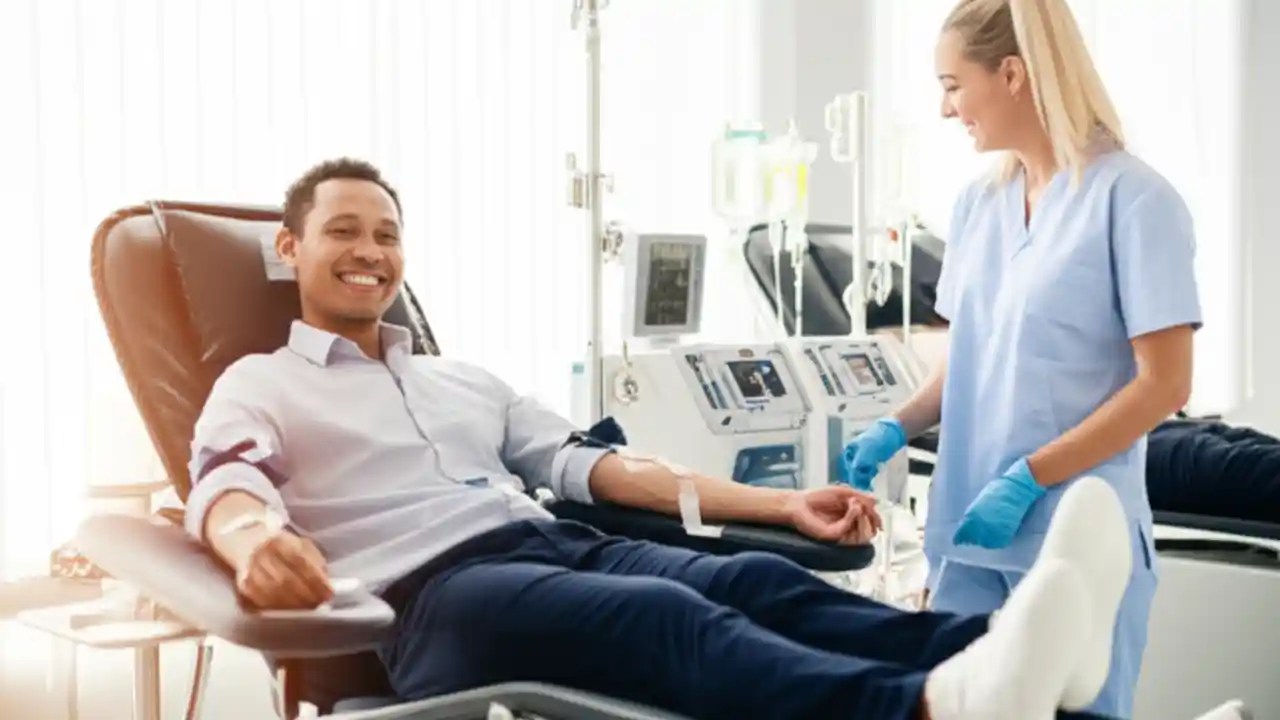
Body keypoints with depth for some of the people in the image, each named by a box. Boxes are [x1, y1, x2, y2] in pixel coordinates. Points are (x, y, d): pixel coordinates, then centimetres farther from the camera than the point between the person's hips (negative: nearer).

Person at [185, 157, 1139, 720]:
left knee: (756, 580, -26)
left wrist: (780, 502, 13)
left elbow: (595, 467, 23)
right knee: (664, 614, -37)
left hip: (561, 549, 6)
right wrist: (257, 536, -34)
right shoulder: (258, 387, 18)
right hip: (433, 593, -5)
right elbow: (224, 490, -4)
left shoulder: (467, 379, 31)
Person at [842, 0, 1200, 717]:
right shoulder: (978, 203, 9)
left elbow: (1163, 385, -12)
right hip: (973, 531, 6)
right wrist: (898, 428, 0)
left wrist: (1027, 479, -17)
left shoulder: (1133, 198, -10)